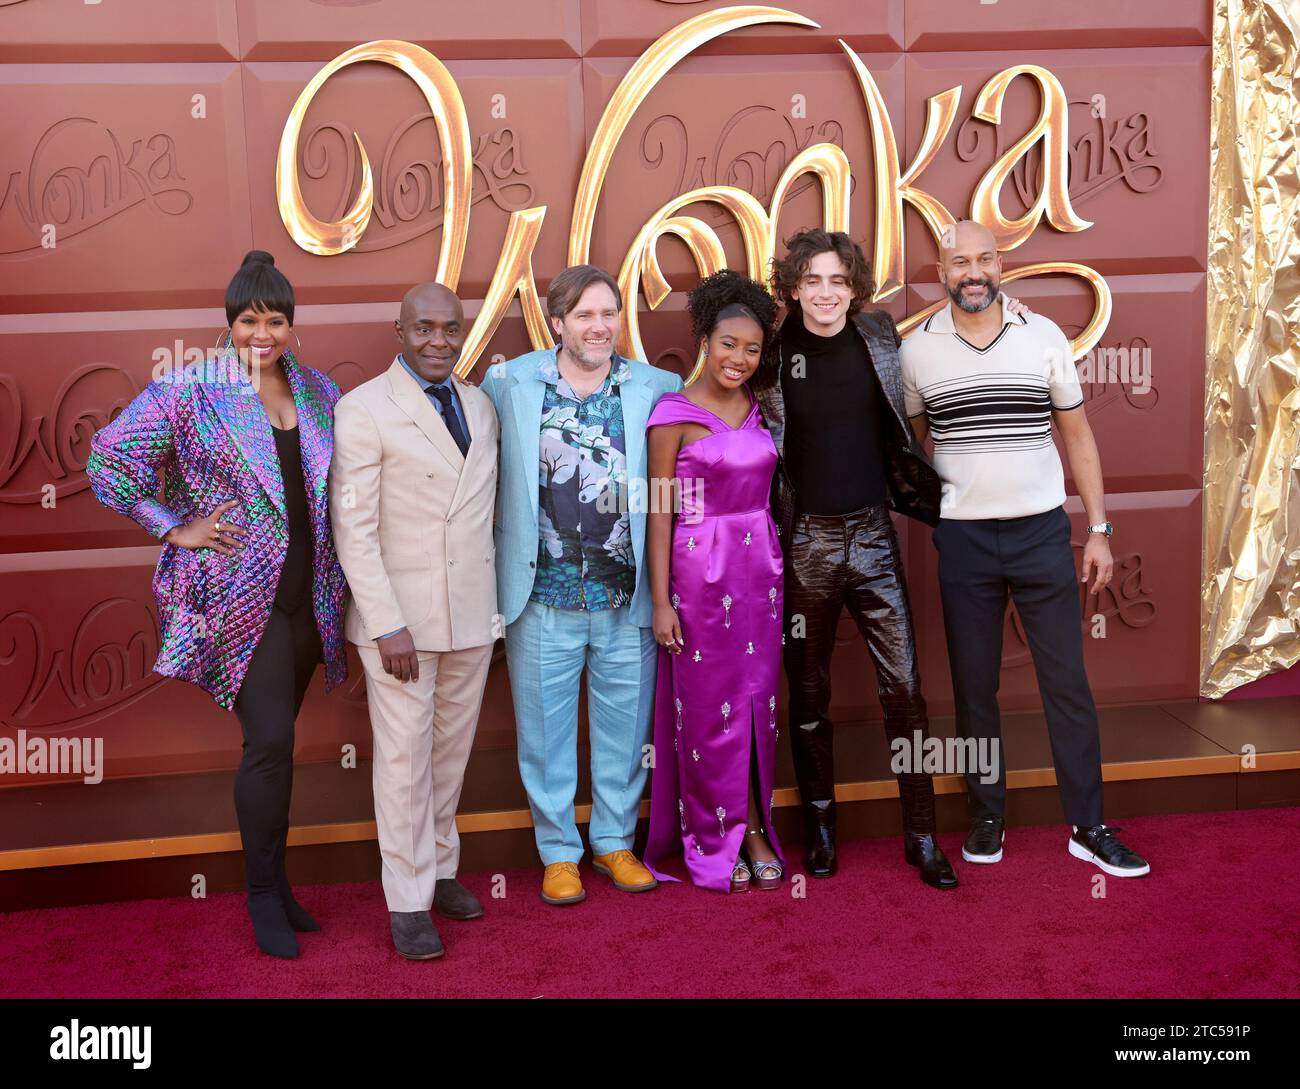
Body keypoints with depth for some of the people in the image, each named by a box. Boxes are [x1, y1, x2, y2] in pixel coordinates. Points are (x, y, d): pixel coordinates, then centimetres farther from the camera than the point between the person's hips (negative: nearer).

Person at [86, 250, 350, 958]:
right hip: (239, 595, -5)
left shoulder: (318, 392, 8)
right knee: (270, 739, -10)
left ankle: (275, 883, 26)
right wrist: (174, 529, -7)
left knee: (276, 739, 13)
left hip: (307, 593, 5)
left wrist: (341, 575, 7)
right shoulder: (190, 391, -7)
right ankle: (264, 895, 7)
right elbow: (109, 459, -5)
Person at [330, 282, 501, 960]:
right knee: (405, 757, 2)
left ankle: (440, 867, 30)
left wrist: (496, 604, 7)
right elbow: (353, 529, -11)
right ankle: (409, 902, 14)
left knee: (453, 750, 14)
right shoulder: (363, 410, -8)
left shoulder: (479, 406, 10)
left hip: (473, 614, 5)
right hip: (400, 613, -5)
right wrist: (387, 625, -16)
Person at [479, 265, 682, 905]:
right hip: (543, 596, -1)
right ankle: (558, 851, 26)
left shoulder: (657, 389, 1)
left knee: (625, 729, 12)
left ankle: (614, 841, 31)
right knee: (546, 730, 9)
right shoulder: (508, 384, 0)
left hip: (628, 599, 1)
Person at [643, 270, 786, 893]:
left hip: (761, 568, 5)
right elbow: (659, 513, -8)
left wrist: (779, 568, 7)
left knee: (758, 701, 10)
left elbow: (768, 489, 13)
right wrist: (661, 600, -10)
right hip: (701, 569, -5)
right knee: (708, 708, 4)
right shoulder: (673, 415, -8)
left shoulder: (758, 408, 8)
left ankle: (753, 830, 23)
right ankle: (712, 840, 18)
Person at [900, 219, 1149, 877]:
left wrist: (1098, 529, 2)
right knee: (974, 686, 8)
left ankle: (1089, 828, 13)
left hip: (1042, 532, 0)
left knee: (1067, 682, 3)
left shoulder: (1044, 337, 1)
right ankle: (986, 819, 23)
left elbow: (1077, 436, 6)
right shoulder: (917, 349, 1)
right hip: (962, 539, 0)